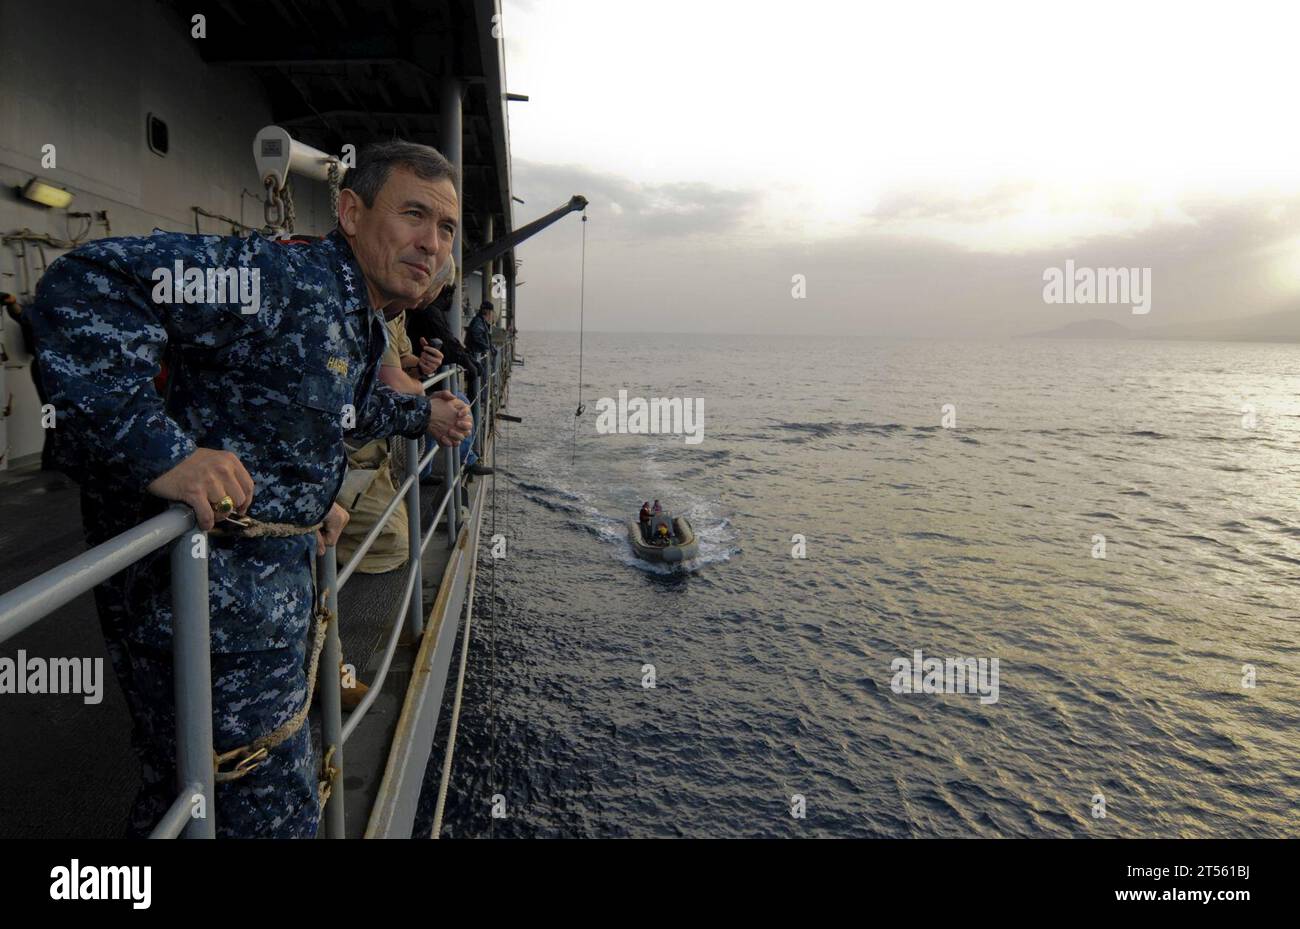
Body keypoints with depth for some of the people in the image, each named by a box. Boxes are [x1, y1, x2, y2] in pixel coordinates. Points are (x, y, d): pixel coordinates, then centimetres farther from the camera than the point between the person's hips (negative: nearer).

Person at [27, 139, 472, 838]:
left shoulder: (362, 321, 12)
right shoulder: (289, 276, -20)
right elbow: (88, 284, -29)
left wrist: (423, 415, 38)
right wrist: (158, 448, -35)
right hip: (215, 619, -9)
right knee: (271, 814, 6)